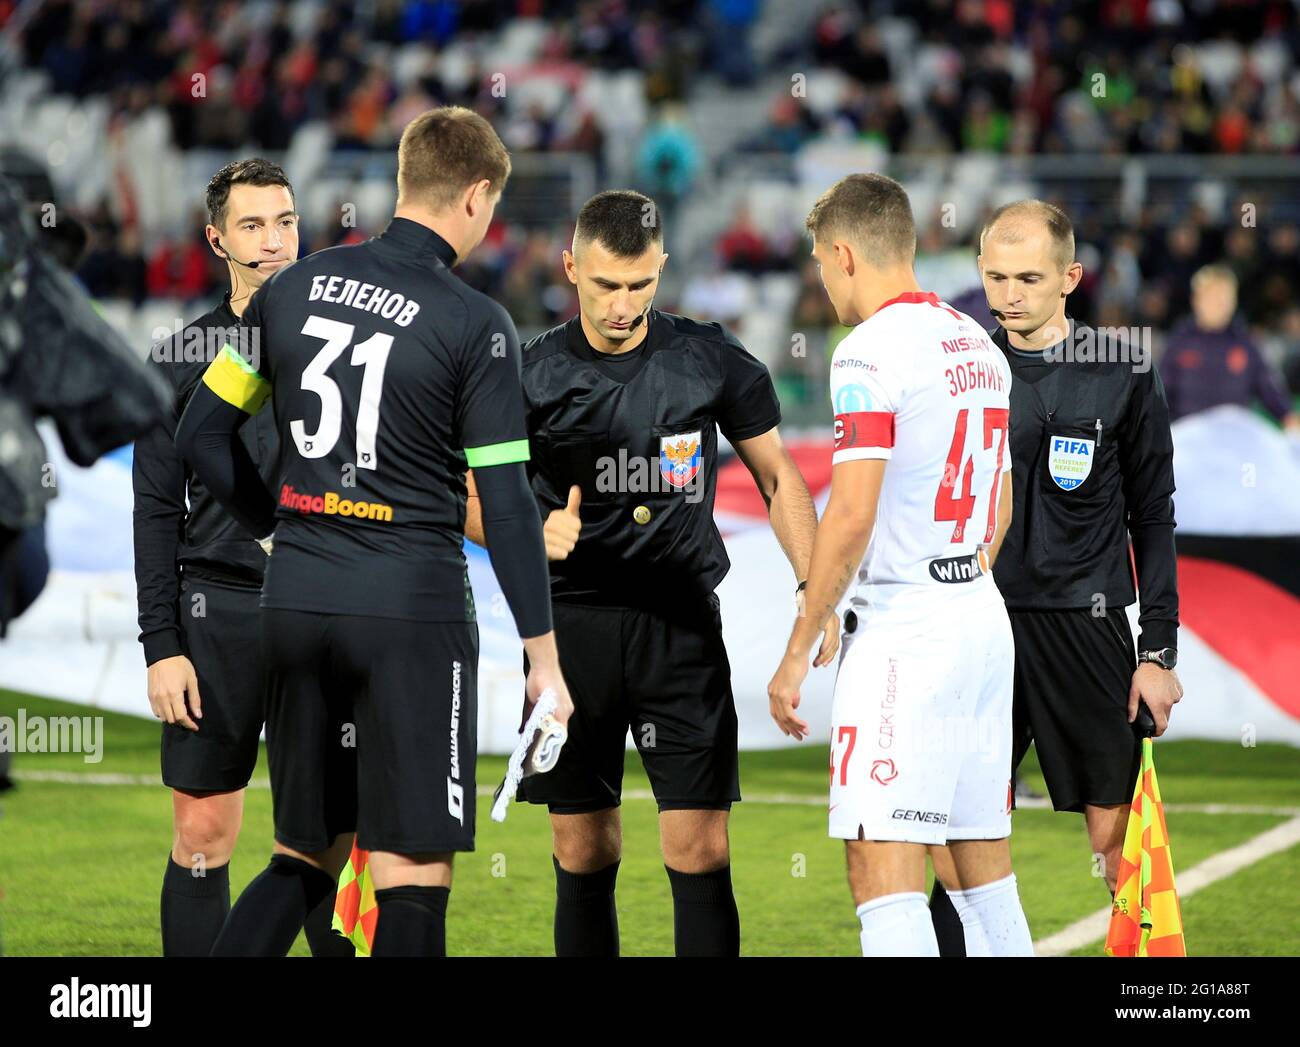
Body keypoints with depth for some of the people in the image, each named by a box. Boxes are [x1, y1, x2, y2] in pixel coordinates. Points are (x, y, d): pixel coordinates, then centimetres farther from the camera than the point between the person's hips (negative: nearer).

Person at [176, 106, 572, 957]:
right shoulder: (475, 325, -9)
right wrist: (544, 658, -4)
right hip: (411, 609, -6)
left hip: (296, 600, 6)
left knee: (305, 857, 16)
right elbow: (505, 504, -9)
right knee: (414, 873, -1)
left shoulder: (293, 288, 7)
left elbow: (203, 433, 11)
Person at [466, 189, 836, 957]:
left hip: (682, 626, -1)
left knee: (700, 849, -7)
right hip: (574, 626, 1)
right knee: (583, 851, 4)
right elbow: (473, 501, 6)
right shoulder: (534, 374, -1)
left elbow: (779, 476, 10)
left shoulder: (712, 360, 0)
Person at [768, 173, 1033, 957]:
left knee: (884, 868, -11)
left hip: (903, 628, -9)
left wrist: (798, 651, -12)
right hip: (984, 620, 9)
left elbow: (852, 516, -17)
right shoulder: (981, 347, 15)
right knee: (984, 868, 12)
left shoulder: (871, 351, -11)